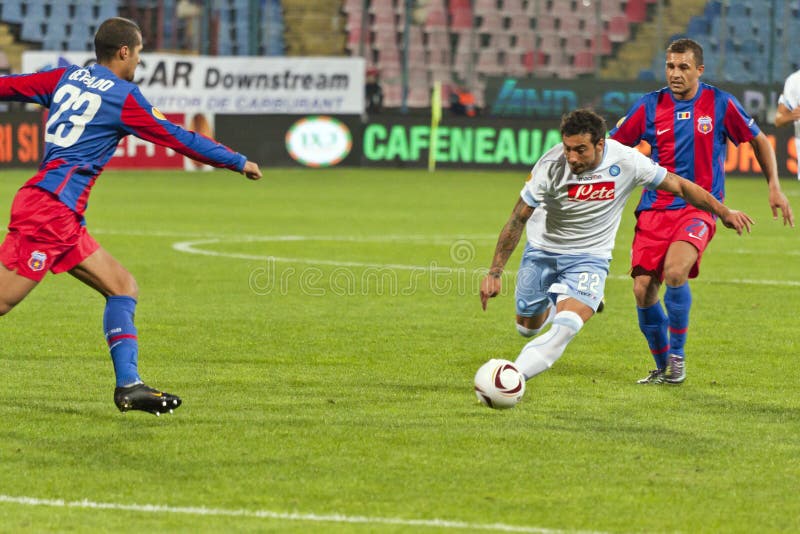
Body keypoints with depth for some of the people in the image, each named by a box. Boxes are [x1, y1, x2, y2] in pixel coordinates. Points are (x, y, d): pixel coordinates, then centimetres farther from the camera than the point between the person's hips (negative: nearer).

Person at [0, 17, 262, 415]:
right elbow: (179, 139, 0)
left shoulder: (66, 78, 15)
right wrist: (239, 162, 10)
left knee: (122, 288, 7)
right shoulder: (123, 97, -5)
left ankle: (128, 385, 1)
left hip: (62, 218, 9)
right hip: (52, 208, -9)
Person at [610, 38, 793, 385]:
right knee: (643, 288, -7)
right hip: (655, 209, 3)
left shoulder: (721, 104, -1)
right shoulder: (649, 106, 2)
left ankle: (677, 356, -9)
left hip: (698, 207, -3)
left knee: (674, 271, -28)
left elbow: (758, 141, 12)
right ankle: (662, 366, 15)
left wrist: (774, 187, 7)